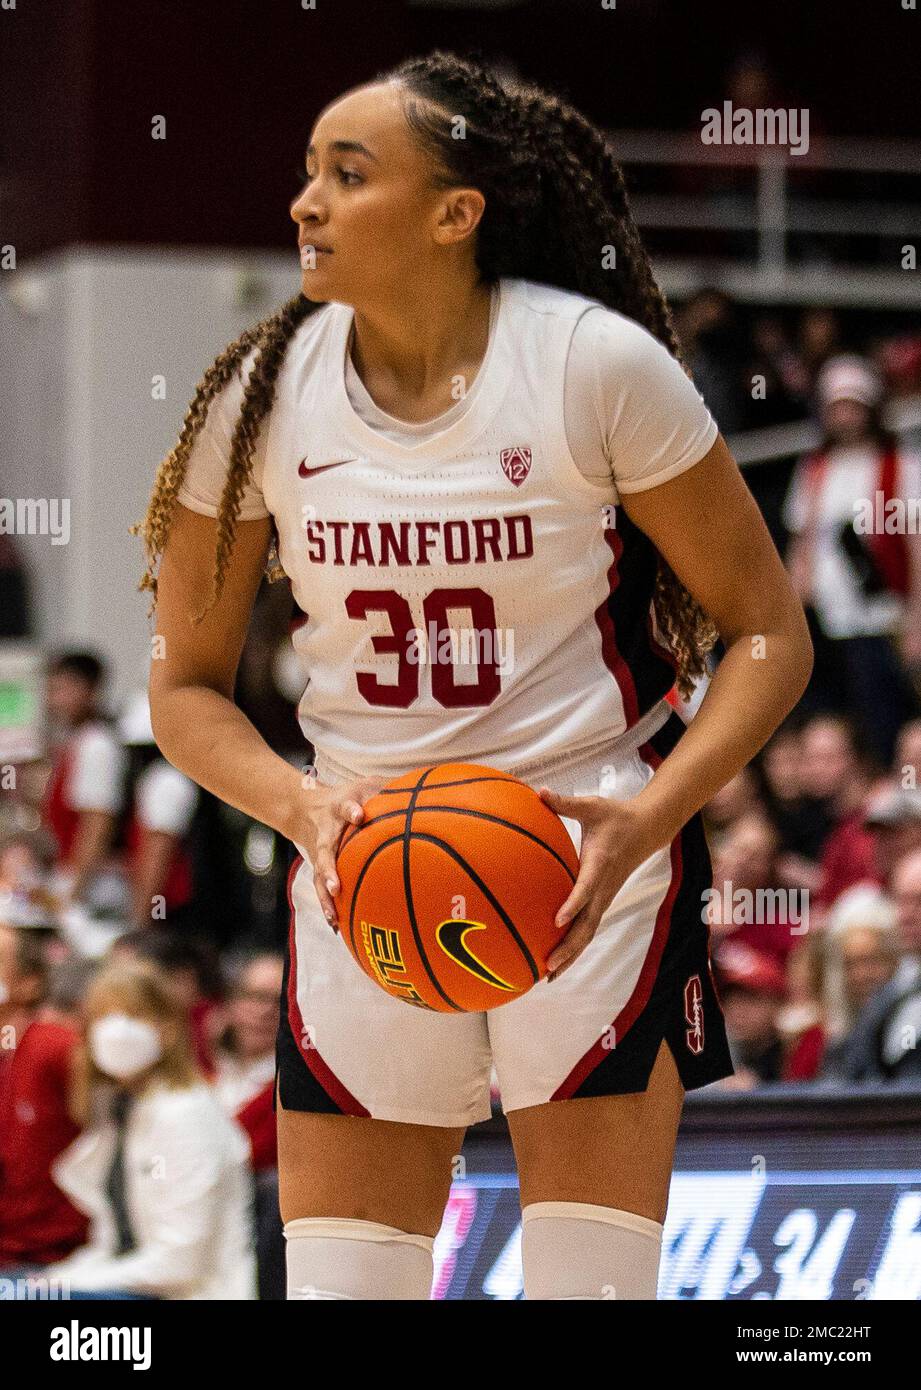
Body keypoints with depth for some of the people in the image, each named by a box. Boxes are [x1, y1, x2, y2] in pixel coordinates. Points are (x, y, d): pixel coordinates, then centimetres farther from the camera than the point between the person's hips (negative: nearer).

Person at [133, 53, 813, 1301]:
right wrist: (303, 806, -14)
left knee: (591, 1277, -7)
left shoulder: (598, 365, -11)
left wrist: (646, 821, -19)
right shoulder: (264, 395, -3)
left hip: (590, 867, -3)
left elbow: (769, 634, -4)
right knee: (336, 1277, 0)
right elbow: (186, 685, 6)